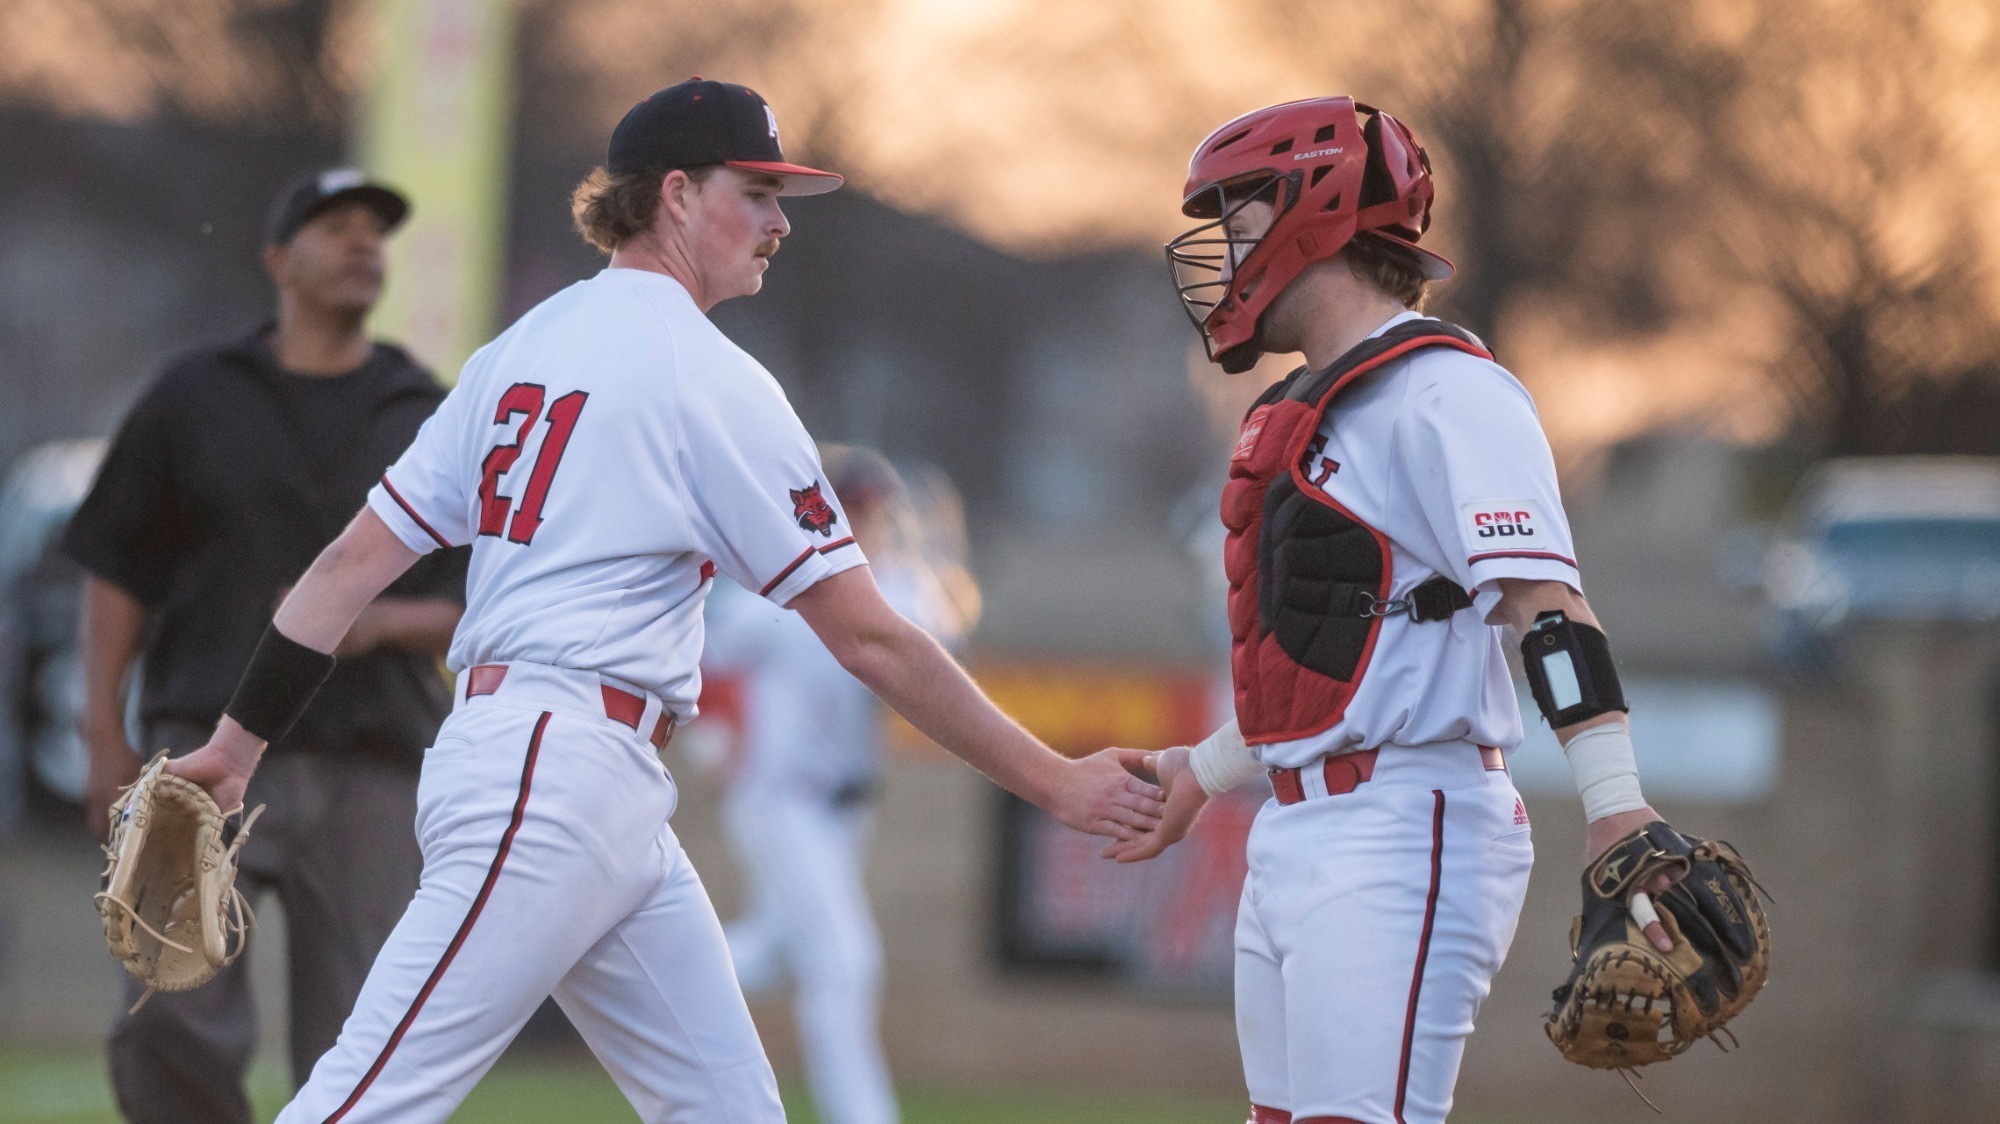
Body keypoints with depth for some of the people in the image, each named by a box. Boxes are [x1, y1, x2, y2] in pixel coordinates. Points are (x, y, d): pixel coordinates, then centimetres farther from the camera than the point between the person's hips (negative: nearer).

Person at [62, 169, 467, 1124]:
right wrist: (104, 740, -1)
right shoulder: (195, 398, 9)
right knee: (173, 1028, -15)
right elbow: (116, 572, 9)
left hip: (371, 769, 1)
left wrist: (378, 623, -11)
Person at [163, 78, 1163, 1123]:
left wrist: (236, 743, 18)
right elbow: (868, 637, -9)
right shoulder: (710, 379, -8)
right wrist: (1054, 782, -4)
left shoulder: (522, 347, 16)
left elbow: (355, 559, 13)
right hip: (555, 781, -9)